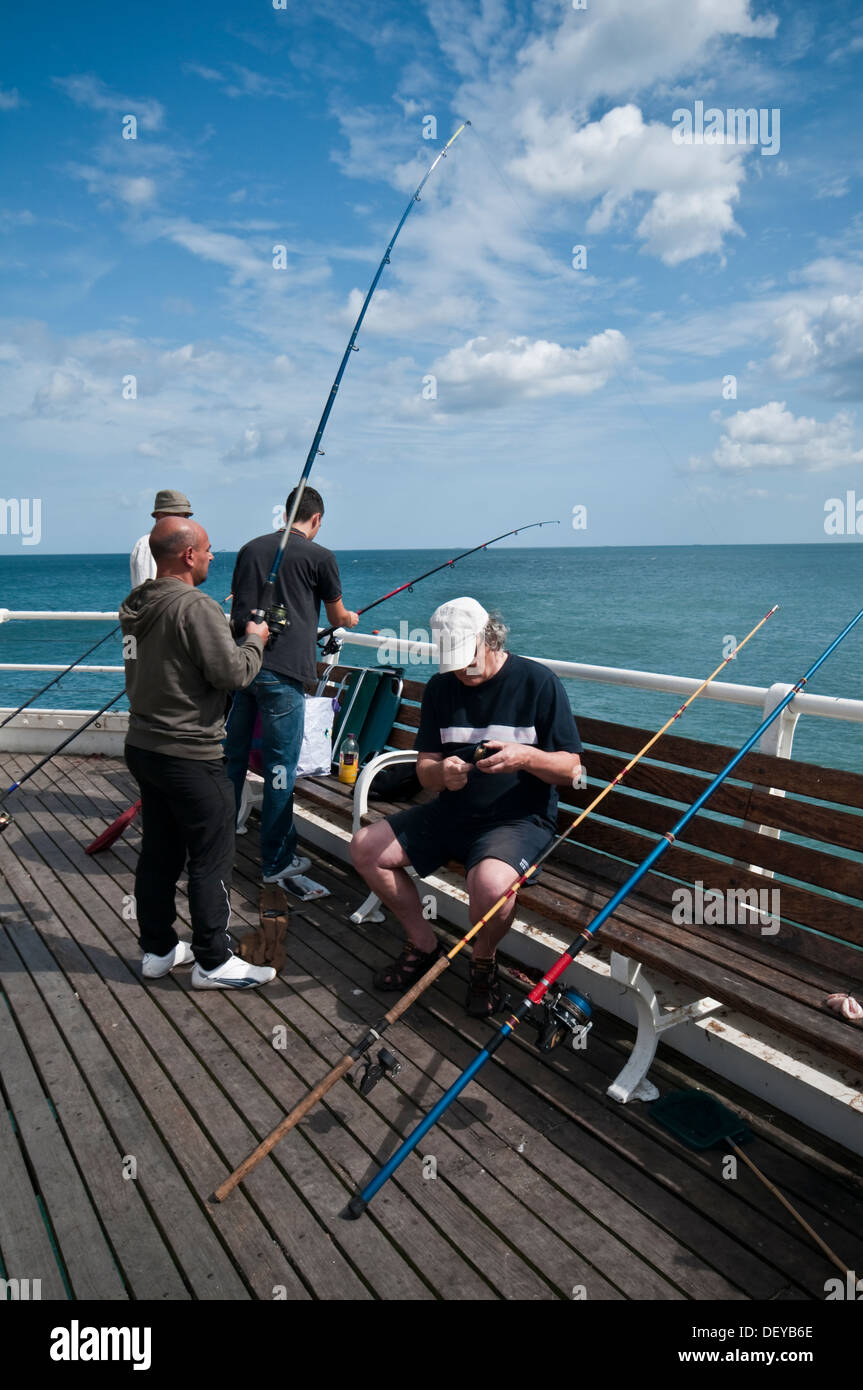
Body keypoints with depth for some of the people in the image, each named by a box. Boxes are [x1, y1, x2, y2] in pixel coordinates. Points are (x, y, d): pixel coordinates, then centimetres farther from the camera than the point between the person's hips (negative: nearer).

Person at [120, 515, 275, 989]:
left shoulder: (136, 606, 8)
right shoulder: (196, 607, -20)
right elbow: (232, 673, -20)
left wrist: (235, 635, 16)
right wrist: (254, 641, -2)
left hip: (143, 747, 9)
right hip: (190, 757, -9)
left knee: (158, 852, 17)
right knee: (212, 860, 2)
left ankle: (158, 949, 29)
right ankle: (212, 962, 11)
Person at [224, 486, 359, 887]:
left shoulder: (250, 549, 14)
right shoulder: (319, 556, -1)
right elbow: (337, 618, 11)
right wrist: (351, 618, 34)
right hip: (282, 672, -6)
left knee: (231, 759, 15)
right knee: (279, 767, 2)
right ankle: (277, 861, 11)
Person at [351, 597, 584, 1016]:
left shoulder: (537, 682, -10)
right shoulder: (441, 688, 5)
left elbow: (571, 770, -8)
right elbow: (424, 768, 6)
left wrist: (527, 756, -28)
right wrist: (441, 772, -18)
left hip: (520, 819, -6)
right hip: (452, 812, 6)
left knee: (490, 883, -36)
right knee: (365, 847, -6)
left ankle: (484, 965, -1)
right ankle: (423, 945, 12)